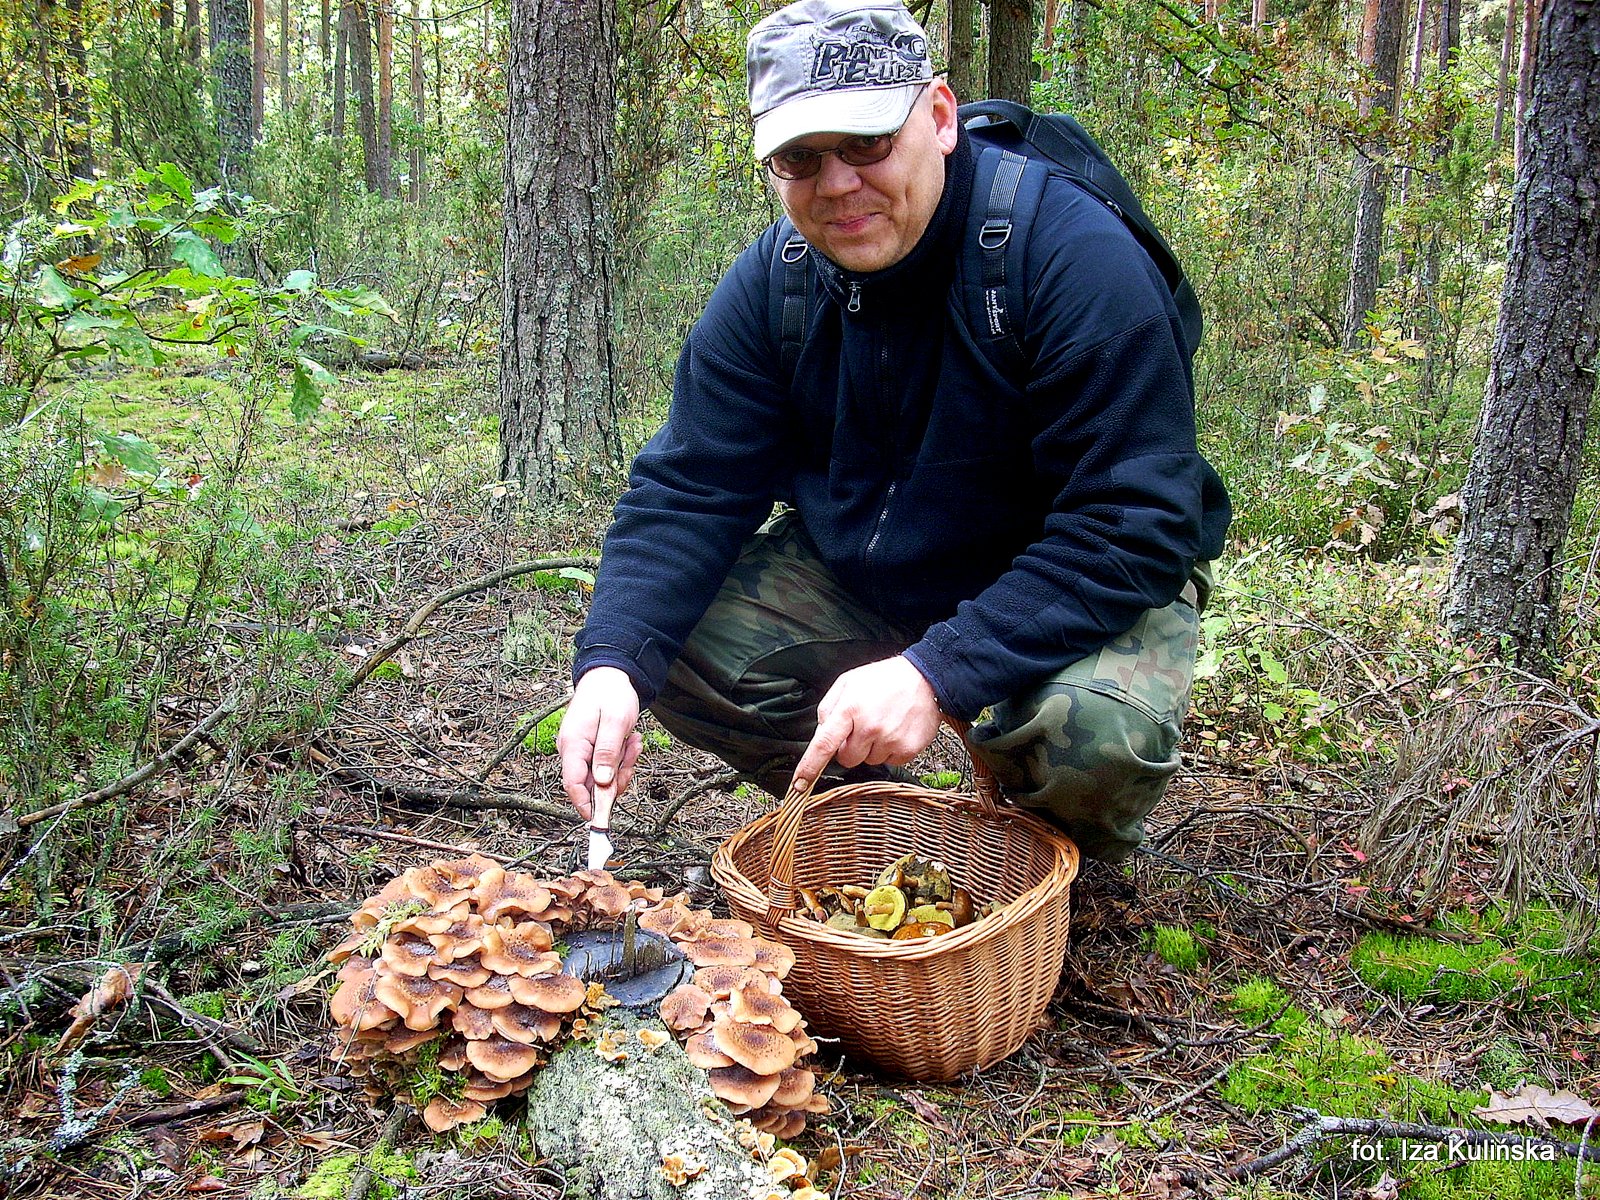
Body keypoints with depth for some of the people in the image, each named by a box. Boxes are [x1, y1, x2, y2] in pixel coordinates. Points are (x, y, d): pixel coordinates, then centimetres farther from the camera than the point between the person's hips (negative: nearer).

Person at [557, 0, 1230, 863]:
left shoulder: (1075, 258, -25)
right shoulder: (769, 283, -8)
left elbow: (1132, 530, -28)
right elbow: (689, 489, -9)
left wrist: (938, 672, -39)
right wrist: (612, 661, -28)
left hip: (1090, 586, -4)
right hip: (858, 577, 5)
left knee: (1097, 739, -35)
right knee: (670, 650, -14)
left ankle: (1072, 856, 4)